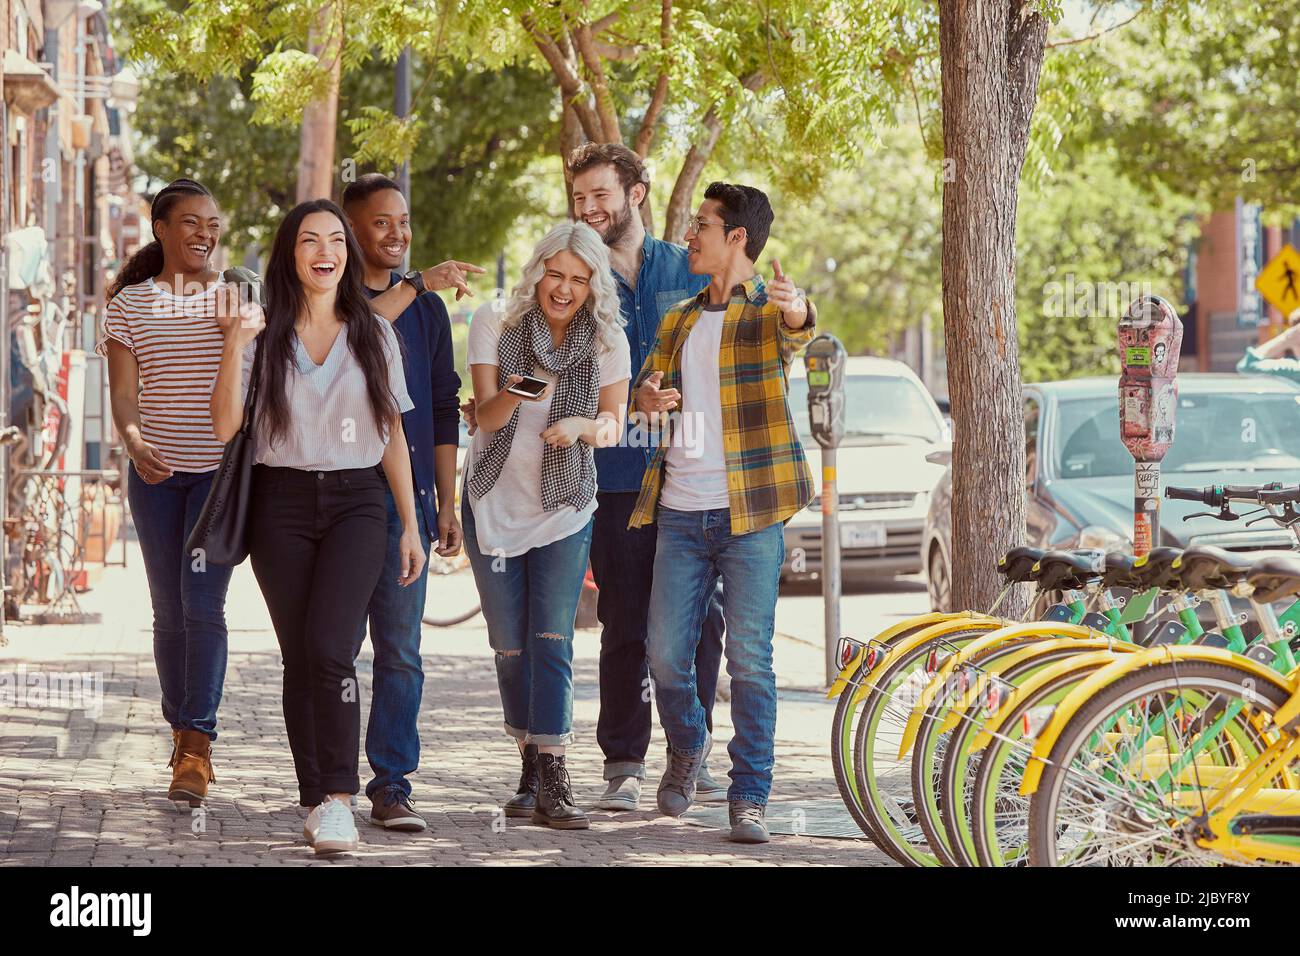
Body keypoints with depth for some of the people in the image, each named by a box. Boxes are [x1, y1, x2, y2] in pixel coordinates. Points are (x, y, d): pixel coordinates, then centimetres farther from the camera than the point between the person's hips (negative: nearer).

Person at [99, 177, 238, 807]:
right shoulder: (130, 304, 4)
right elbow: (123, 393, -4)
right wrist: (136, 446, -21)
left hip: (220, 469, -1)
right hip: (156, 473, 1)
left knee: (203, 605, -12)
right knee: (169, 611, 6)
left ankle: (197, 747, -12)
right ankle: (182, 733, 20)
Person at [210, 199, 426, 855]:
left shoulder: (374, 334, 9)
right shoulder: (265, 333, 4)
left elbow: (393, 435, 13)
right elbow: (225, 425, -6)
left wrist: (411, 524, 10)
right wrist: (235, 344, -18)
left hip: (356, 504, -1)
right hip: (283, 505, 1)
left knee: (328, 647, -18)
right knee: (298, 657, 1)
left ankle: (338, 799, -17)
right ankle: (316, 800, 8)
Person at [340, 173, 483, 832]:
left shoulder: (426, 307, 17)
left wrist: (447, 501, 13)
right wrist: (415, 285, -24)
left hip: (405, 500, 3)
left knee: (400, 651, -1)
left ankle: (391, 786, 1)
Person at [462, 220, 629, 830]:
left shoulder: (606, 340, -3)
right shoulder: (495, 324, -5)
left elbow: (613, 425, 0)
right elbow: (485, 415, -12)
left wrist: (580, 425, -23)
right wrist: (512, 395, -36)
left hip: (565, 510, -1)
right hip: (494, 505, 1)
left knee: (552, 643, -13)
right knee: (510, 649, 5)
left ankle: (553, 784, -16)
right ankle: (531, 772, 19)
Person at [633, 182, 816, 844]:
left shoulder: (769, 311, -1)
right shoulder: (680, 321, 18)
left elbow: (795, 337, -24)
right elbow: (646, 389, 23)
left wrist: (797, 313, -50)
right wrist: (649, 400, -4)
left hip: (750, 513, -5)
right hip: (681, 511, 5)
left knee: (749, 660, -6)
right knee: (665, 655, 3)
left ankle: (749, 797, 0)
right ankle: (686, 747, 30)